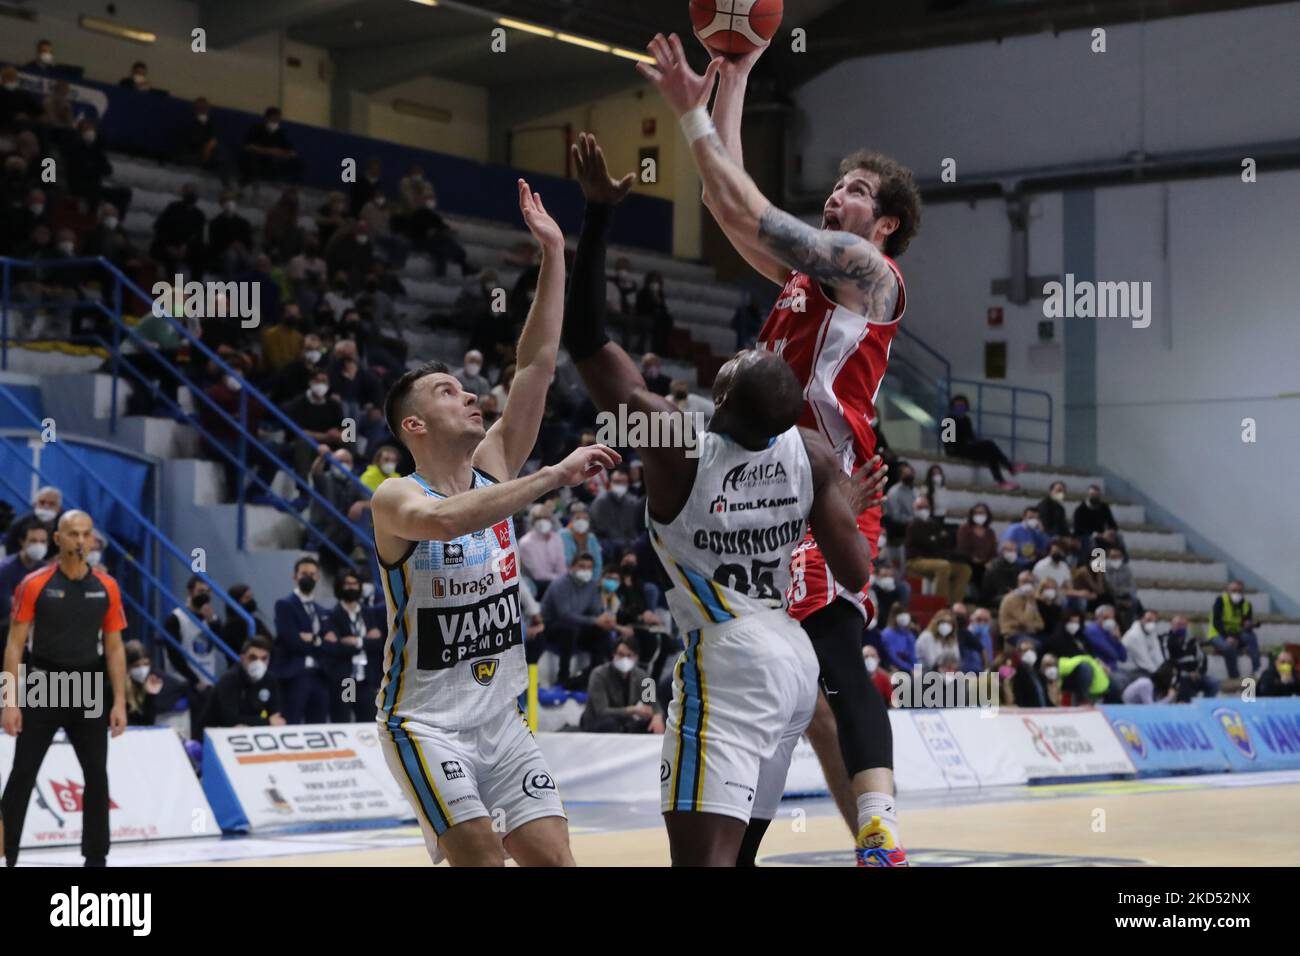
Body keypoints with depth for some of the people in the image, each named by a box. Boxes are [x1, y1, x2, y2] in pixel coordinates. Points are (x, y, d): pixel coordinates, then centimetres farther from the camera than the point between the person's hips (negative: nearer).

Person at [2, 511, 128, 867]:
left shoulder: (107, 587, 3)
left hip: (88, 690, 3)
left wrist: (119, 702, 1)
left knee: (97, 775, 2)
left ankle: (96, 859, 11)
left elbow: (114, 647, 7)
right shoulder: (35, 585, -6)